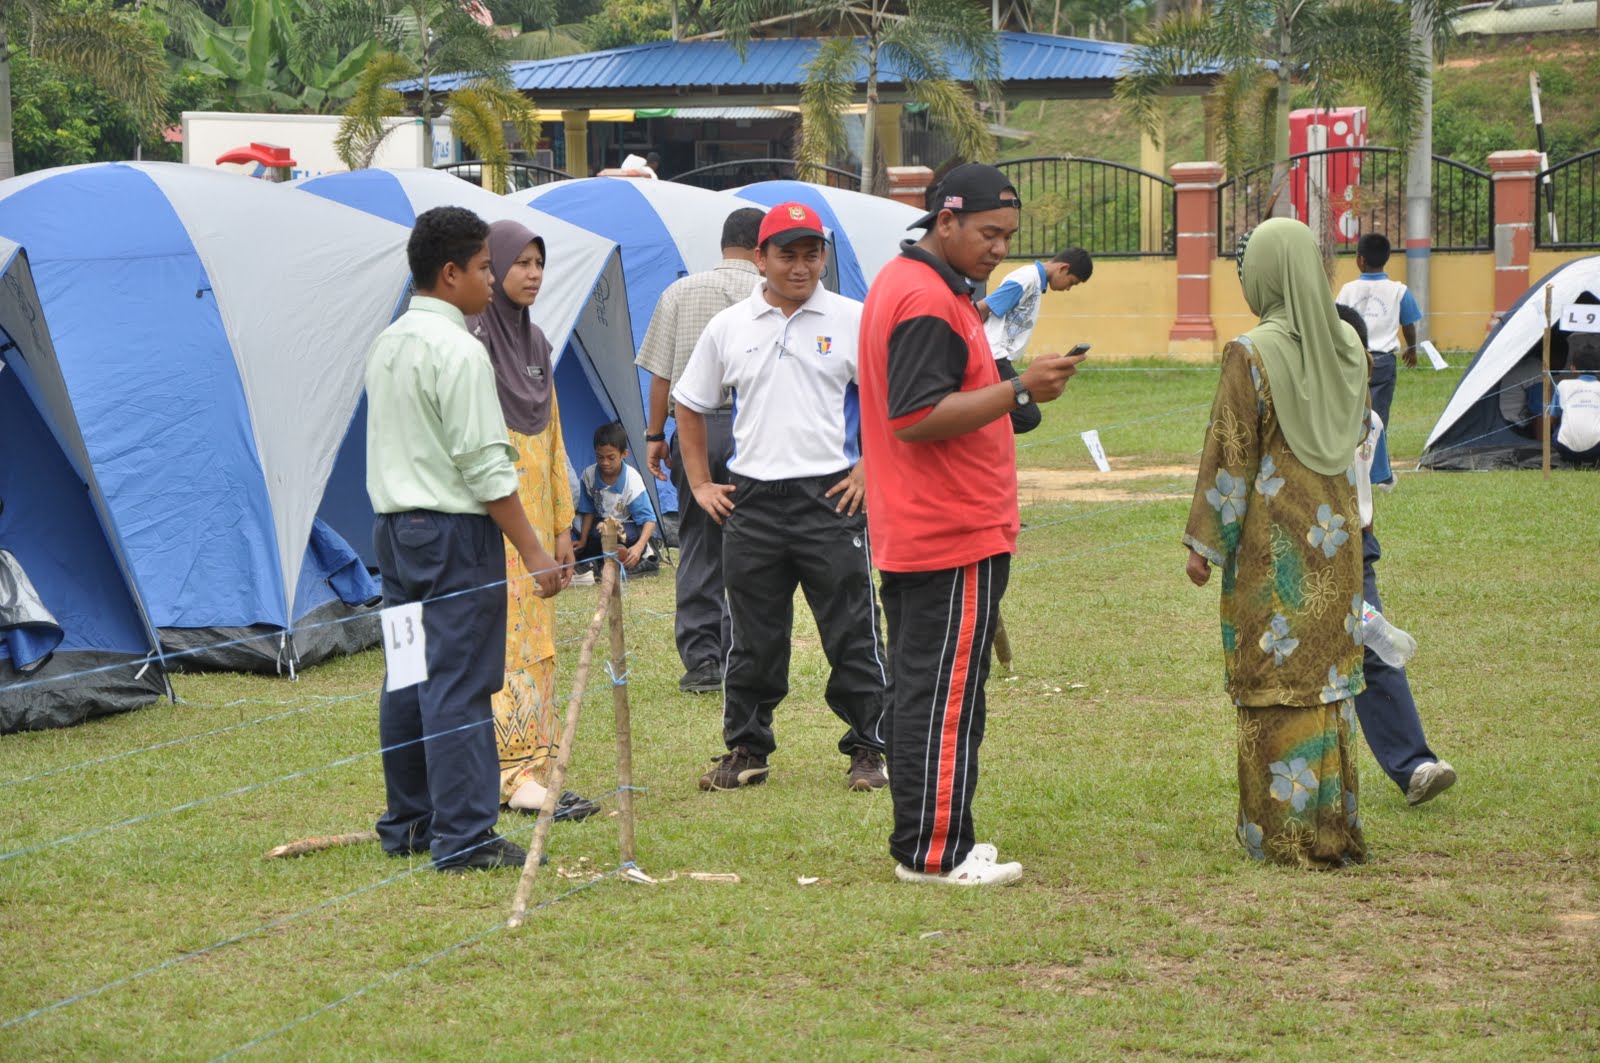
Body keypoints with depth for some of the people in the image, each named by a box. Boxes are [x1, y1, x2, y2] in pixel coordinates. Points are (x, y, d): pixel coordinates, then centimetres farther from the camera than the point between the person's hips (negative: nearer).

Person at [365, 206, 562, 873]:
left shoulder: (388, 344, 14)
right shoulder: (456, 350, -15)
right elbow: (483, 465, -18)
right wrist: (532, 551, -15)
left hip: (395, 524, 9)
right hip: (453, 531, -9)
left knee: (407, 680, 13)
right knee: (459, 685, -8)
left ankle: (407, 824, 20)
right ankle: (462, 837, -10)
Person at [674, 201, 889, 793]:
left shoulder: (852, 321, 0)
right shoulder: (728, 327, 8)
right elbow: (691, 406, 19)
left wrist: (869, 471, -3)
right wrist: (700, 484, 13)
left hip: (830, 497, -2)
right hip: (750, 500, 2)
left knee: (852, 634, 0)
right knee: (752, 638, 9)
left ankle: (869, 749, 9)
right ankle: (745, 750, 19)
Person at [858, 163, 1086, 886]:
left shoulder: (901, 283, 17)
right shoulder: (928, 299, -18)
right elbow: (917, 417, -24)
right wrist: (1020, 390, -24)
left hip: (909, 537, 11)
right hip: (955, 535, -11)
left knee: (918, 689, 13)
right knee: (945, 697, -7)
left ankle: (922, 843, 18)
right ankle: (934, 852, -4)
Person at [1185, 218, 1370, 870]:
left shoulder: (1252, 354, -16)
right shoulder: (1349, 345, 3)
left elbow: (1229, 455, -13)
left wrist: (1204, 543, -6)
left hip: (1272, 545, -6)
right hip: (1335, 535, 6)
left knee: (1278, 676, 1)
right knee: (1331, 674, 12)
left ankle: (1286, 833, 5)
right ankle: (1336, 825, 17)